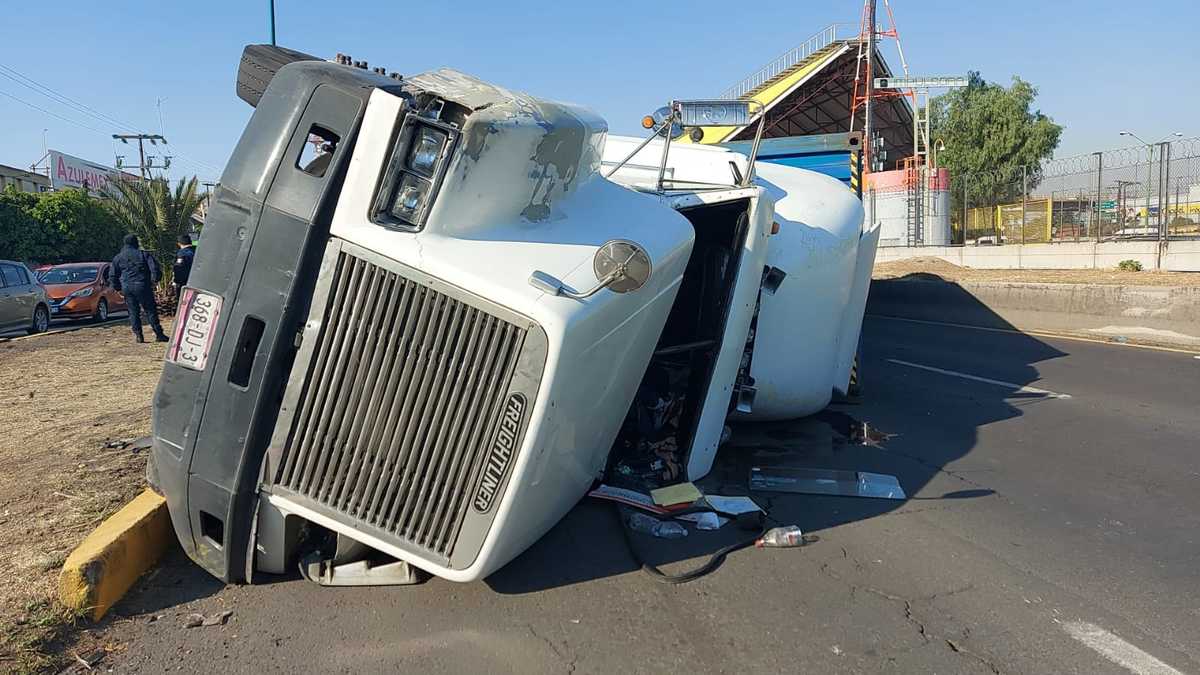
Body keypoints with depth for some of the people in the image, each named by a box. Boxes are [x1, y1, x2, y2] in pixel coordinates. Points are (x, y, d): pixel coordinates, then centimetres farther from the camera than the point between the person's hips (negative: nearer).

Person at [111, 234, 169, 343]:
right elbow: (155, 268, -7)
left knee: (133, 312, 9)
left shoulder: (118, 258, 12)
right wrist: (155, 280, 3)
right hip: (142, 286, -3)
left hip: (127, 287, 3)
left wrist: (118, 288, 21)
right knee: (150, 310, 0)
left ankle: (138, 335, 6)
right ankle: (159, 334, -1)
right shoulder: (143, 254, 3)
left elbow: (114, 276, 14)